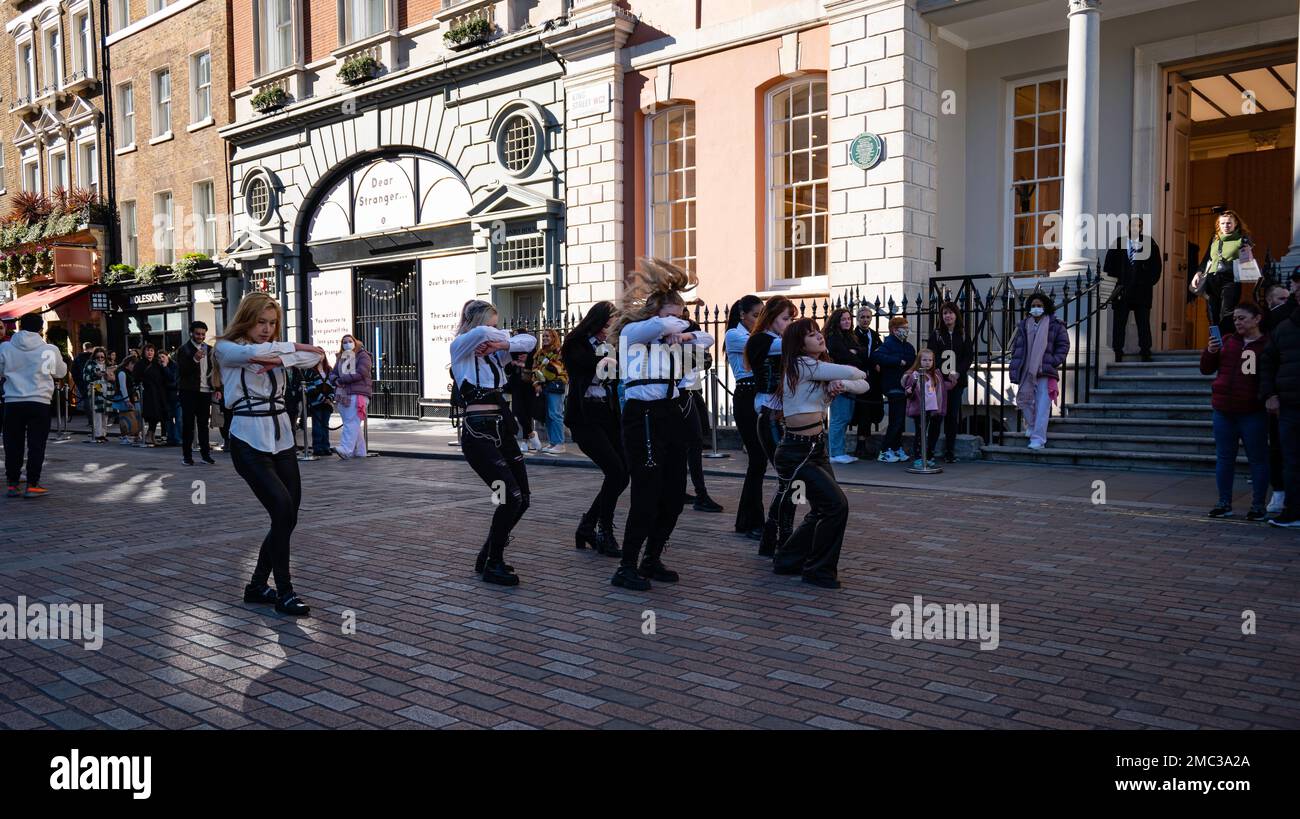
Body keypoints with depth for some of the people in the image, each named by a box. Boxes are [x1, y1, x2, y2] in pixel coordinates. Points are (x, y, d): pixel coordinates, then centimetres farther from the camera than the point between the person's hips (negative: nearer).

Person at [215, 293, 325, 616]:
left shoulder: (277, 350, 15)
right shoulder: (227, 348, 0)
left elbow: (314, 356, -5)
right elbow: (253, 352, -23)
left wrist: (280, 359, -21)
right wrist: (294, 347, -9)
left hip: (282, 440, 6)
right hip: (249, 441, -6)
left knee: (287, 516, 4)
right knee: (282, 508, -18)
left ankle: (258, 585, 22)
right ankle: (284, 592, -7)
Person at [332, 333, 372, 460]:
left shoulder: (363, 356, 3)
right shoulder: (340, 358, 24)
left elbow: (360, 373, -10)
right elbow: (334, 374, 21)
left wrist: (341, 379, -8)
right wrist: (336, 381, -3)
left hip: (358, 393, -7)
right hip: (342, 394, 7)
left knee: (351, 422, -18)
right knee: (353, 424, 7)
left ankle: (346, 449, -30)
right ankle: (360, 451, 12)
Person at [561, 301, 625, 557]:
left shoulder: (609, 347, 15)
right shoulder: (576, 345, -2)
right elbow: (590, 363, -21)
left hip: (608, 416, 7)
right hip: (585, 417, -7)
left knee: (621, 475, 1)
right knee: (615, 471, -16)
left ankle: (587, 526, 18)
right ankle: (605, 534, -1)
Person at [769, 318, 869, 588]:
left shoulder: (820, 368, 14)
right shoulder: (801, 365, -14)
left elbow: (863, 385, 8)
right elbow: (852, 373, -14)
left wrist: (842, 384, -13)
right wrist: (857, 373, 10)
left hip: (817, 449, 9)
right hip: (797, 452, -9)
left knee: (823, 510, 13)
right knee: (836, 505, -13)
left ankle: (788, 560, 31)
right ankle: (819, 571, 4)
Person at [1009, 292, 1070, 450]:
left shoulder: (1055, 325, 1)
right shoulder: (1024, 325, 13)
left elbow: (1063, 345, 2)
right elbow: (1016, 347, 14)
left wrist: (1053, 363, -9)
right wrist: (1016, 368, 4)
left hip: (1045, 372, -4)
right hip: (1026, 371, 5)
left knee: (1042, 406, -9)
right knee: (1024, 399, 11)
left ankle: (1038, 438, -10)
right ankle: (1032, 426, 35)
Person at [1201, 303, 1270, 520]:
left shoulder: (1267, 345, -3)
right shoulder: (1227, 341, 10)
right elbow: (1206, 369, 13)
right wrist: (1210, 352, -3)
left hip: (1253, 413, -4)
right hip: (1224, 411, 5)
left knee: (1257, 458, 4)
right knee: (1224, 458, 9)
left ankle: (1258, 505, 13)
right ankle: (1224, 503, 18)